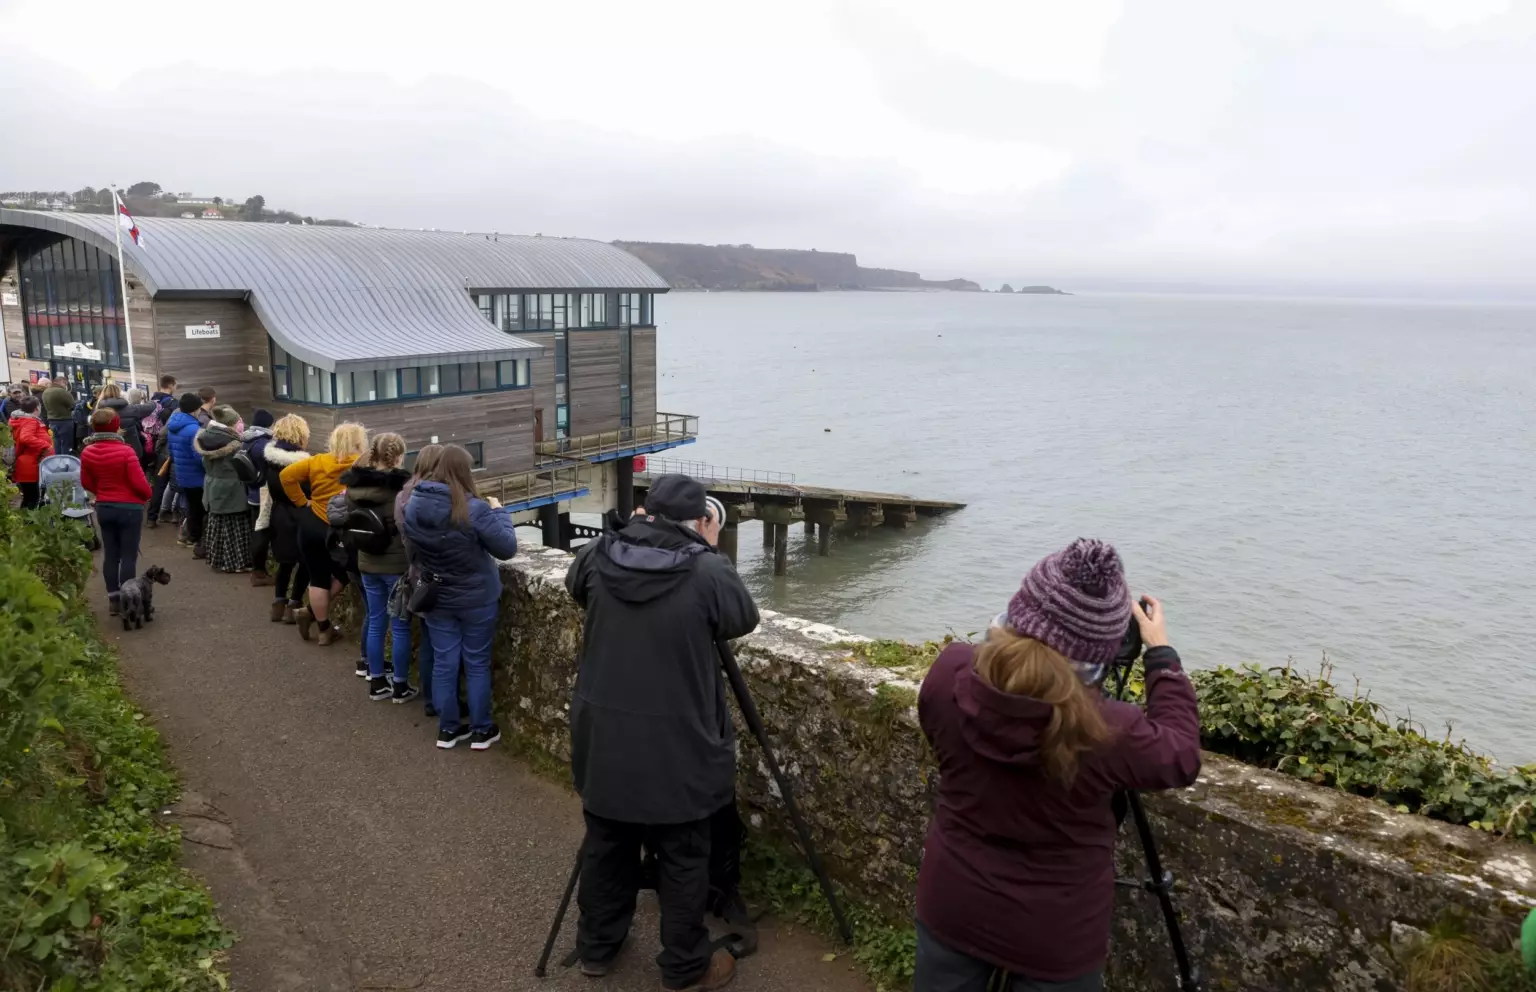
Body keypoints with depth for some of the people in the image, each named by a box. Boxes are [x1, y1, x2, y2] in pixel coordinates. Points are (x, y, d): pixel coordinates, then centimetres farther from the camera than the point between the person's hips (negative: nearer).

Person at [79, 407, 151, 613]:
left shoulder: (87, 452, -2)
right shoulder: (126, 452, -19)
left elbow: (86, 483, 8)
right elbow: (139, 483, -15)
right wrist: (147, 494, 6)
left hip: (103, 508, 5)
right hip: (129, 508, -5)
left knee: (110, 555, 12)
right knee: (128, 556, 1)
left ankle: (113, 600, 16)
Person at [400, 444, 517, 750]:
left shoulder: (412, 506, -6)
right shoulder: (474, 509, -24)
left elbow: (411, 550, 10)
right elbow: (507, 548, -15)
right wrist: (498, 512, -3)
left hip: (435, 598, 4)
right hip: (477, 599, -4)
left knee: (444, 662, 13)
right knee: (477, 664, 9)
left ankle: (448, 728, 24)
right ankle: (481, 730, 19)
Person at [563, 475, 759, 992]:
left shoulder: (598, 559, -5)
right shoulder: (706, 573, -18)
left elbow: (575, 586, 18)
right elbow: (745, 618, 1)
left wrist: (632, 531, 20)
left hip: (603, 739, 5)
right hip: (676, 748, -5)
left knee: (604, 846, 21)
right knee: (682, 861, 12)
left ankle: (596, 948, 38)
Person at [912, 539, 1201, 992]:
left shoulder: (949, 671, -21)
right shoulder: (1105, 732, -29)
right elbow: (1181, 758, -6)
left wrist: (1023, 631, 10)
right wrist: (1161, 654, 4)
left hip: (951, 907, 3)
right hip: (1054, 936, -2)